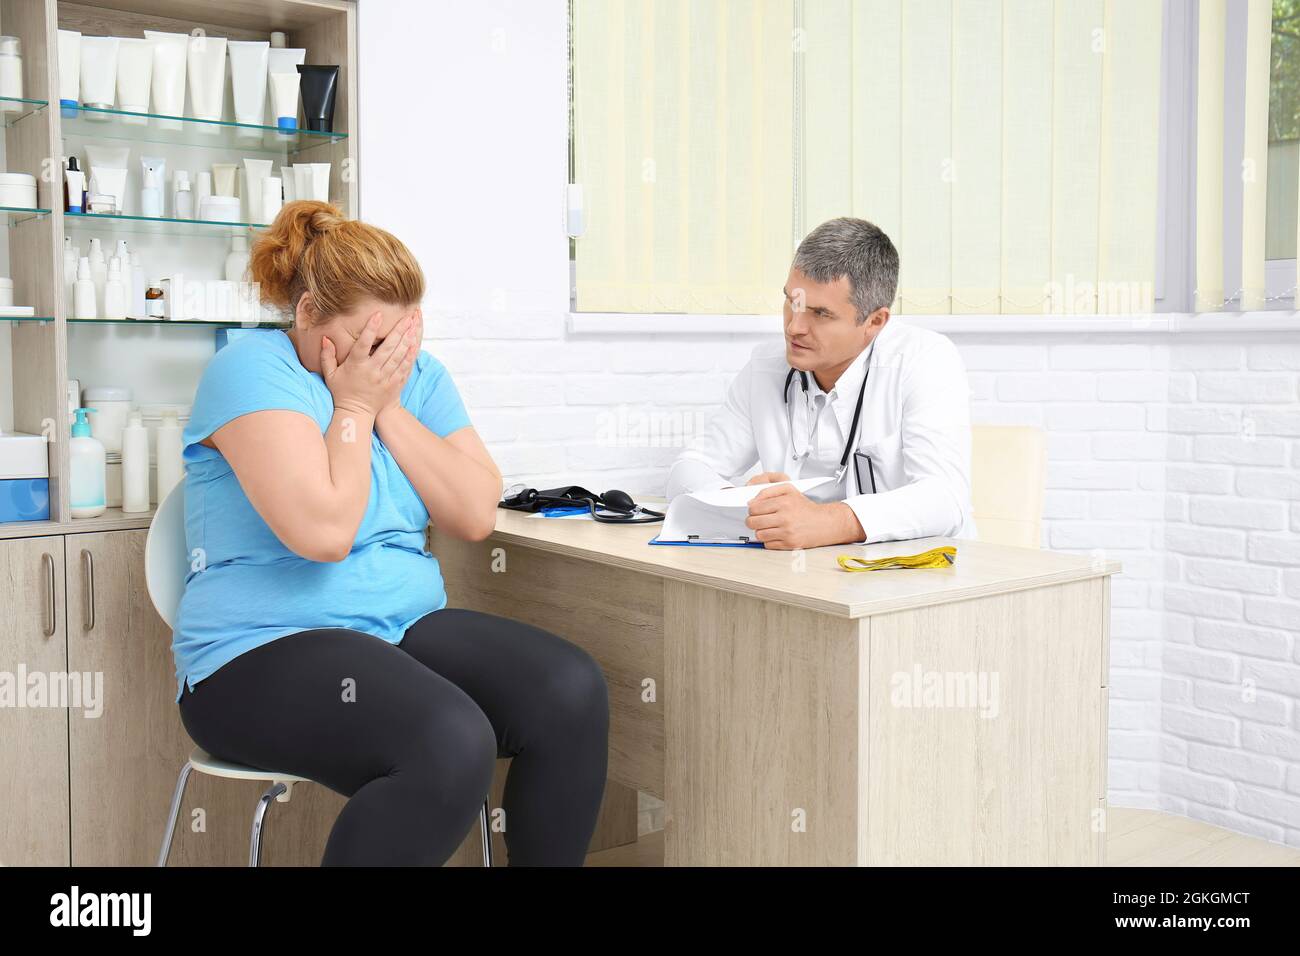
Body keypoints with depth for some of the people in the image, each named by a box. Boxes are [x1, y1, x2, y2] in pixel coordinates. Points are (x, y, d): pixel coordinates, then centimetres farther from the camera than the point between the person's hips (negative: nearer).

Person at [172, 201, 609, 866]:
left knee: (571, 691, -18)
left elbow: (476, 517, -1)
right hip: (261, 654, -6)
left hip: (407, 625, 6)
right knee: (451, 744, -32)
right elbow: (323, 533, -22)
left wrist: (390, 407, -6)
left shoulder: (416, 375, 10)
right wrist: (354, 404, -11)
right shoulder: (253, 369, -9)